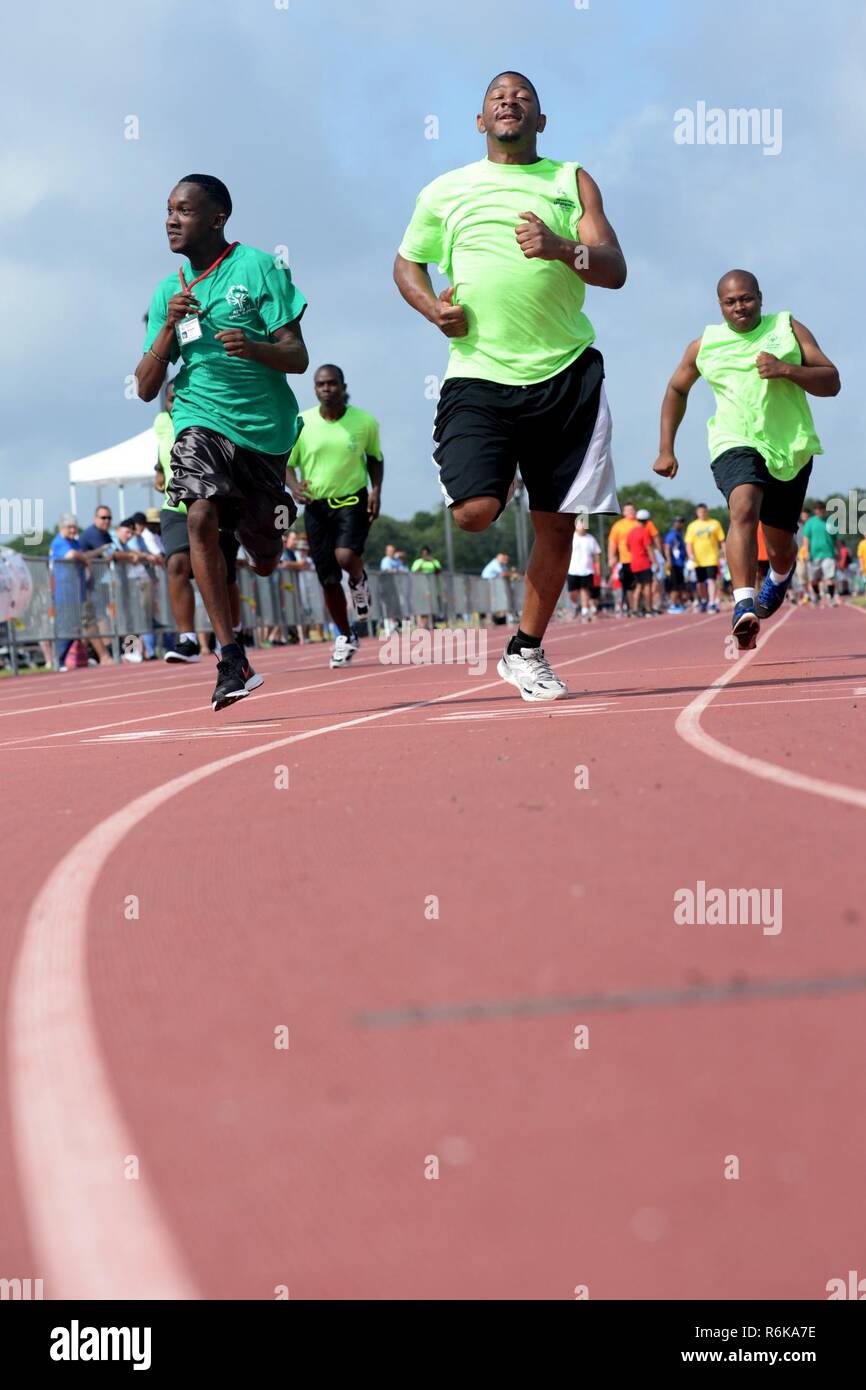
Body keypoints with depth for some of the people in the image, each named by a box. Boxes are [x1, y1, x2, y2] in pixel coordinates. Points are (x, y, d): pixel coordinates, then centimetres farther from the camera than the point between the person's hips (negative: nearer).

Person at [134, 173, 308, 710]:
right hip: (200, 419, 2)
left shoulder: (259, 267, -3)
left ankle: (282, 515, 48)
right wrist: (169, 327, -10)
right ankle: (232, 658, -24)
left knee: (266, 562, 8)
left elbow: (298, 358, -6)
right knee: (201, 516, -28)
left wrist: (254, 347, -26)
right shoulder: (169, 291, 9)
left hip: (264, 426, -2)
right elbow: (146, 389, 6)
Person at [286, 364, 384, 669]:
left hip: (353, 499, -2)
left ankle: (359, 582, 10)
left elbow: (375, 457, 12)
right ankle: (345, 637, 23)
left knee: (346, 555, -28)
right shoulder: (301, 423, -4)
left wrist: (376, 489, -4)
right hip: (316, 505, 2)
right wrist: (294, 486, -17)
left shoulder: (365, 421, -3)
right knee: (328, 580, 4)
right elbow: (287, 463, 4)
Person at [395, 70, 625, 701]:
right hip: (479, 375, -1)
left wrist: (561, 249, -19)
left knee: (557, 525, 5)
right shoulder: (445, 191, 11)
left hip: (566, 374, 1)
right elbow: (407, 263, 23)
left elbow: (615, 270, 1)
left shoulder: (572, 181, 10)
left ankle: (526, 651, 22)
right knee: (474, 512, -19)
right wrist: (434, 308, 2)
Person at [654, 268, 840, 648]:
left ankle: (781, 575, 51)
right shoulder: (704, 345, 7)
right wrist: (666, 450, 16)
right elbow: (677, 389, 22)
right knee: (744, 507, -32)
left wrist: (786, 369, -19)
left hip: (790, 447, 1)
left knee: (780, 542, 12)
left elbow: (831, 382, -1)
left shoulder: (788, 328, 3)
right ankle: (743, 605, -44)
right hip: (735, 445, -1)